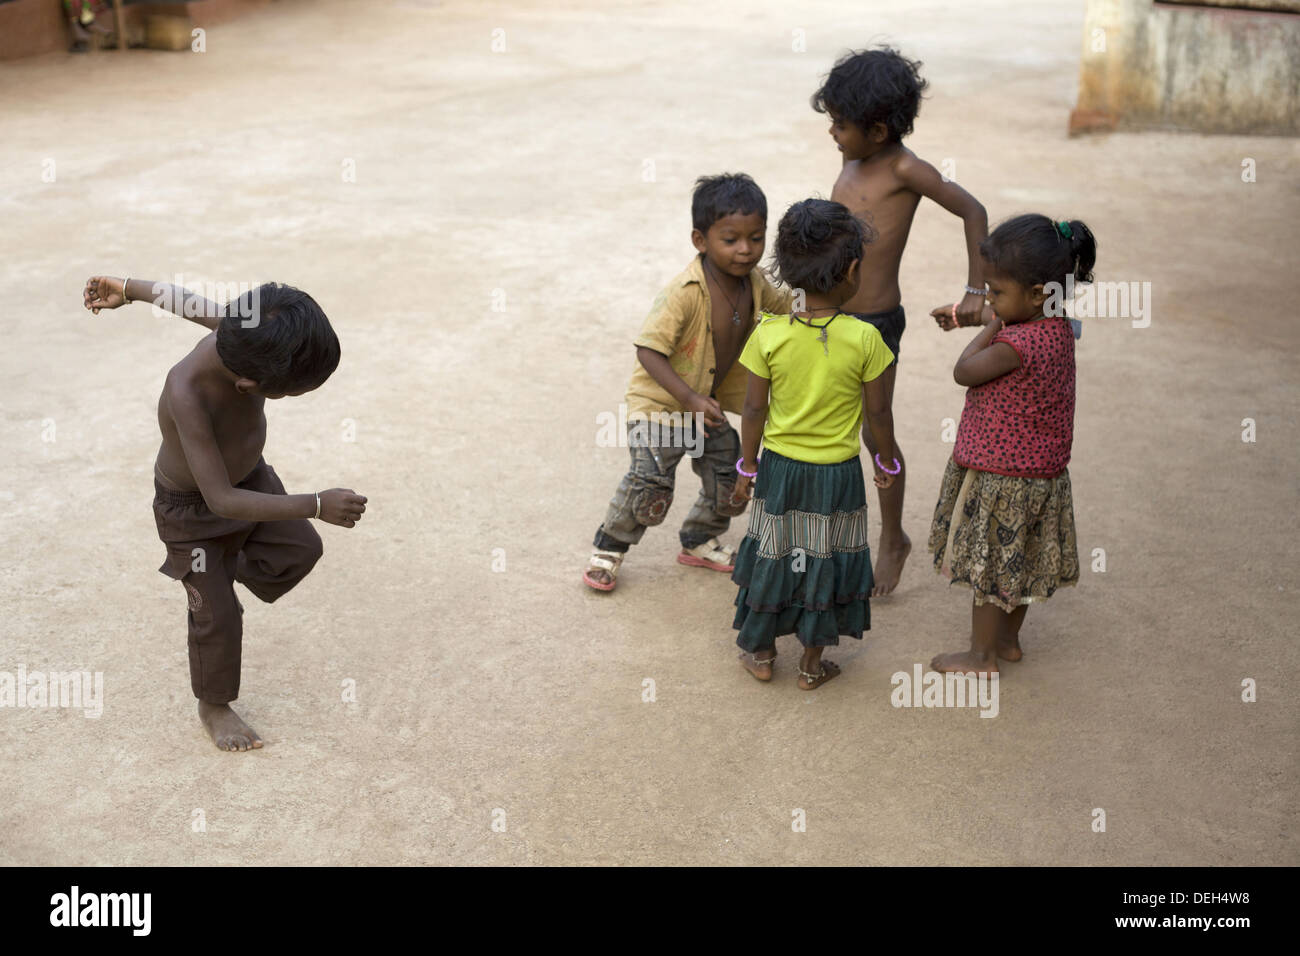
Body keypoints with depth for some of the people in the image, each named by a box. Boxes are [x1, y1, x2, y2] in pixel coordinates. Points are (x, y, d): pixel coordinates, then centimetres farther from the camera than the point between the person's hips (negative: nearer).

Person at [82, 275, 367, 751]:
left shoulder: (240, 334, -26)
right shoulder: (188, 394, -44)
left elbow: (187, 301, -5)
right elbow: (221, 500, -43)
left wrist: (128, 288, 15)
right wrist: (317, 505, -45)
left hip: (247, 475, 6)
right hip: (192, 505, -6)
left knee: (299, 548, 4)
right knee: (217, 614, 4)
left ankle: (223, 578, 29)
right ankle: (214, 707, 29)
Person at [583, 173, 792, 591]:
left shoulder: (753, 281, -5)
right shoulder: (685, 292, -29)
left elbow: (782, 305, 19)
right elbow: (648, 351, -29)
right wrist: (690, 398, -35)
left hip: (708, 403, 7)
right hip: (658, 402, -7)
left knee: (732, 482, 11)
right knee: (650, 484, -18)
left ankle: (699, 542, 37)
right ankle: (608, 549, 6)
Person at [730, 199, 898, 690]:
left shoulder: (769, 335, -14)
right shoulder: (864, 339, -17)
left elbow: (754, 410, -8)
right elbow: (877, 413, -9)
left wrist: (747, 468, 6)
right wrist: (887, 460, 9)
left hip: (780, 467, 1)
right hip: (838, 474, -1)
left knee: (773, 556, 18)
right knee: (827, 561, 15)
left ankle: (761, 652, 32)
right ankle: (812, 662, 26)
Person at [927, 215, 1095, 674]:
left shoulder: (1017, 344, -30)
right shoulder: (1058, 329, -1)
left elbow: (964, 372, -17)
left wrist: (991, 326, -11)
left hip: (999, 478, -9)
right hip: (1039, 470, 9)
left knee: (986, 566, 7)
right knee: (1019, 563, 22)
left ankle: (981, 655, 22)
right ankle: (1008, 638, 39)